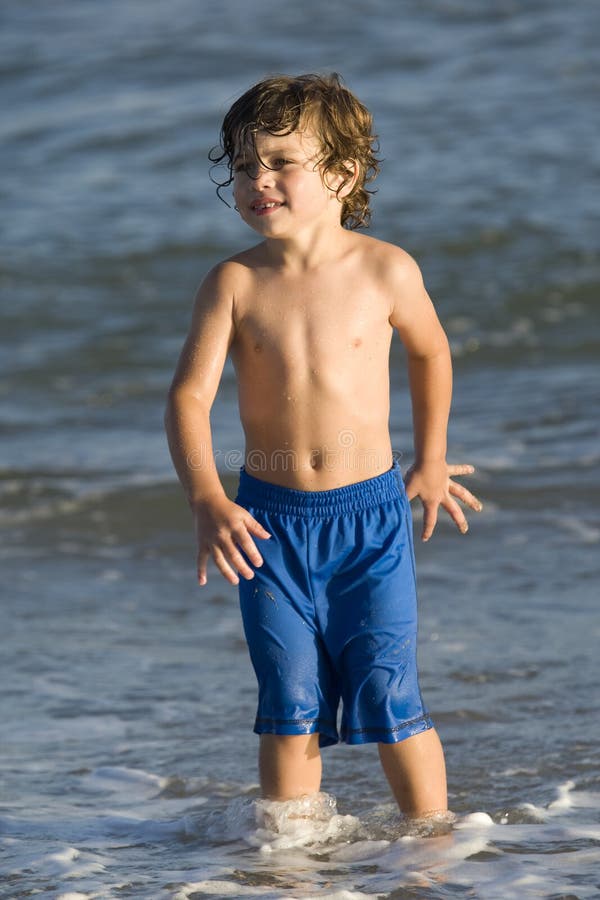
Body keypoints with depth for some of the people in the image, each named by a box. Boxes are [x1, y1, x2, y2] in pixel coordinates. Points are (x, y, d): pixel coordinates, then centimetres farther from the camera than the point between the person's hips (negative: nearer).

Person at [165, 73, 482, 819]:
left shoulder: (386, 271, -6)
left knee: (387, 694, -4)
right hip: (269, 519, 1)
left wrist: (430, 463, 20)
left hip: (369, 512, -1)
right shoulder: (235, 284, -6)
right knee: (290, 703, 5)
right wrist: (208, 502, -26)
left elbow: (429, 351, 14)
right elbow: (189, 396, -11)